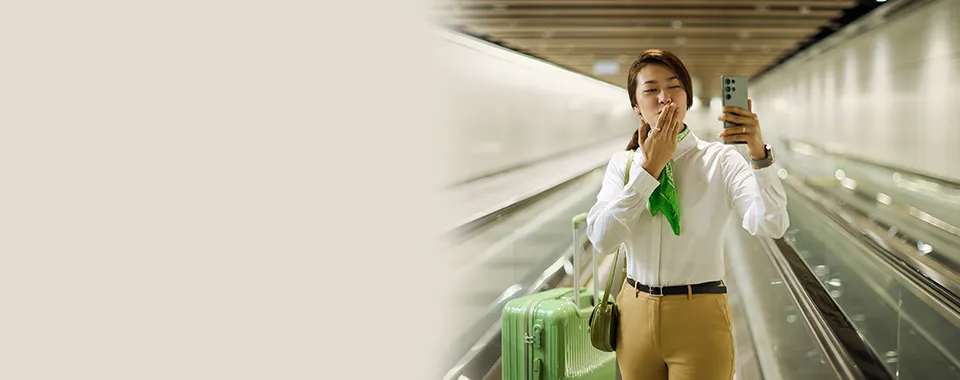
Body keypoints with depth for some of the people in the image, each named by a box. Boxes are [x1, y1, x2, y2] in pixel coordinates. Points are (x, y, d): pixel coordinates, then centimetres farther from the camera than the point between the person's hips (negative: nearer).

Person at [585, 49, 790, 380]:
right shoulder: (623, 163, 1)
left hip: (699, 318, -3)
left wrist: (758, 153, -35)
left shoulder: (719, 159, -7)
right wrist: (649, 168, -16)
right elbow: (602, 239, -13)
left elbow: (770, 225, -21)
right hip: (636, 315, 3)